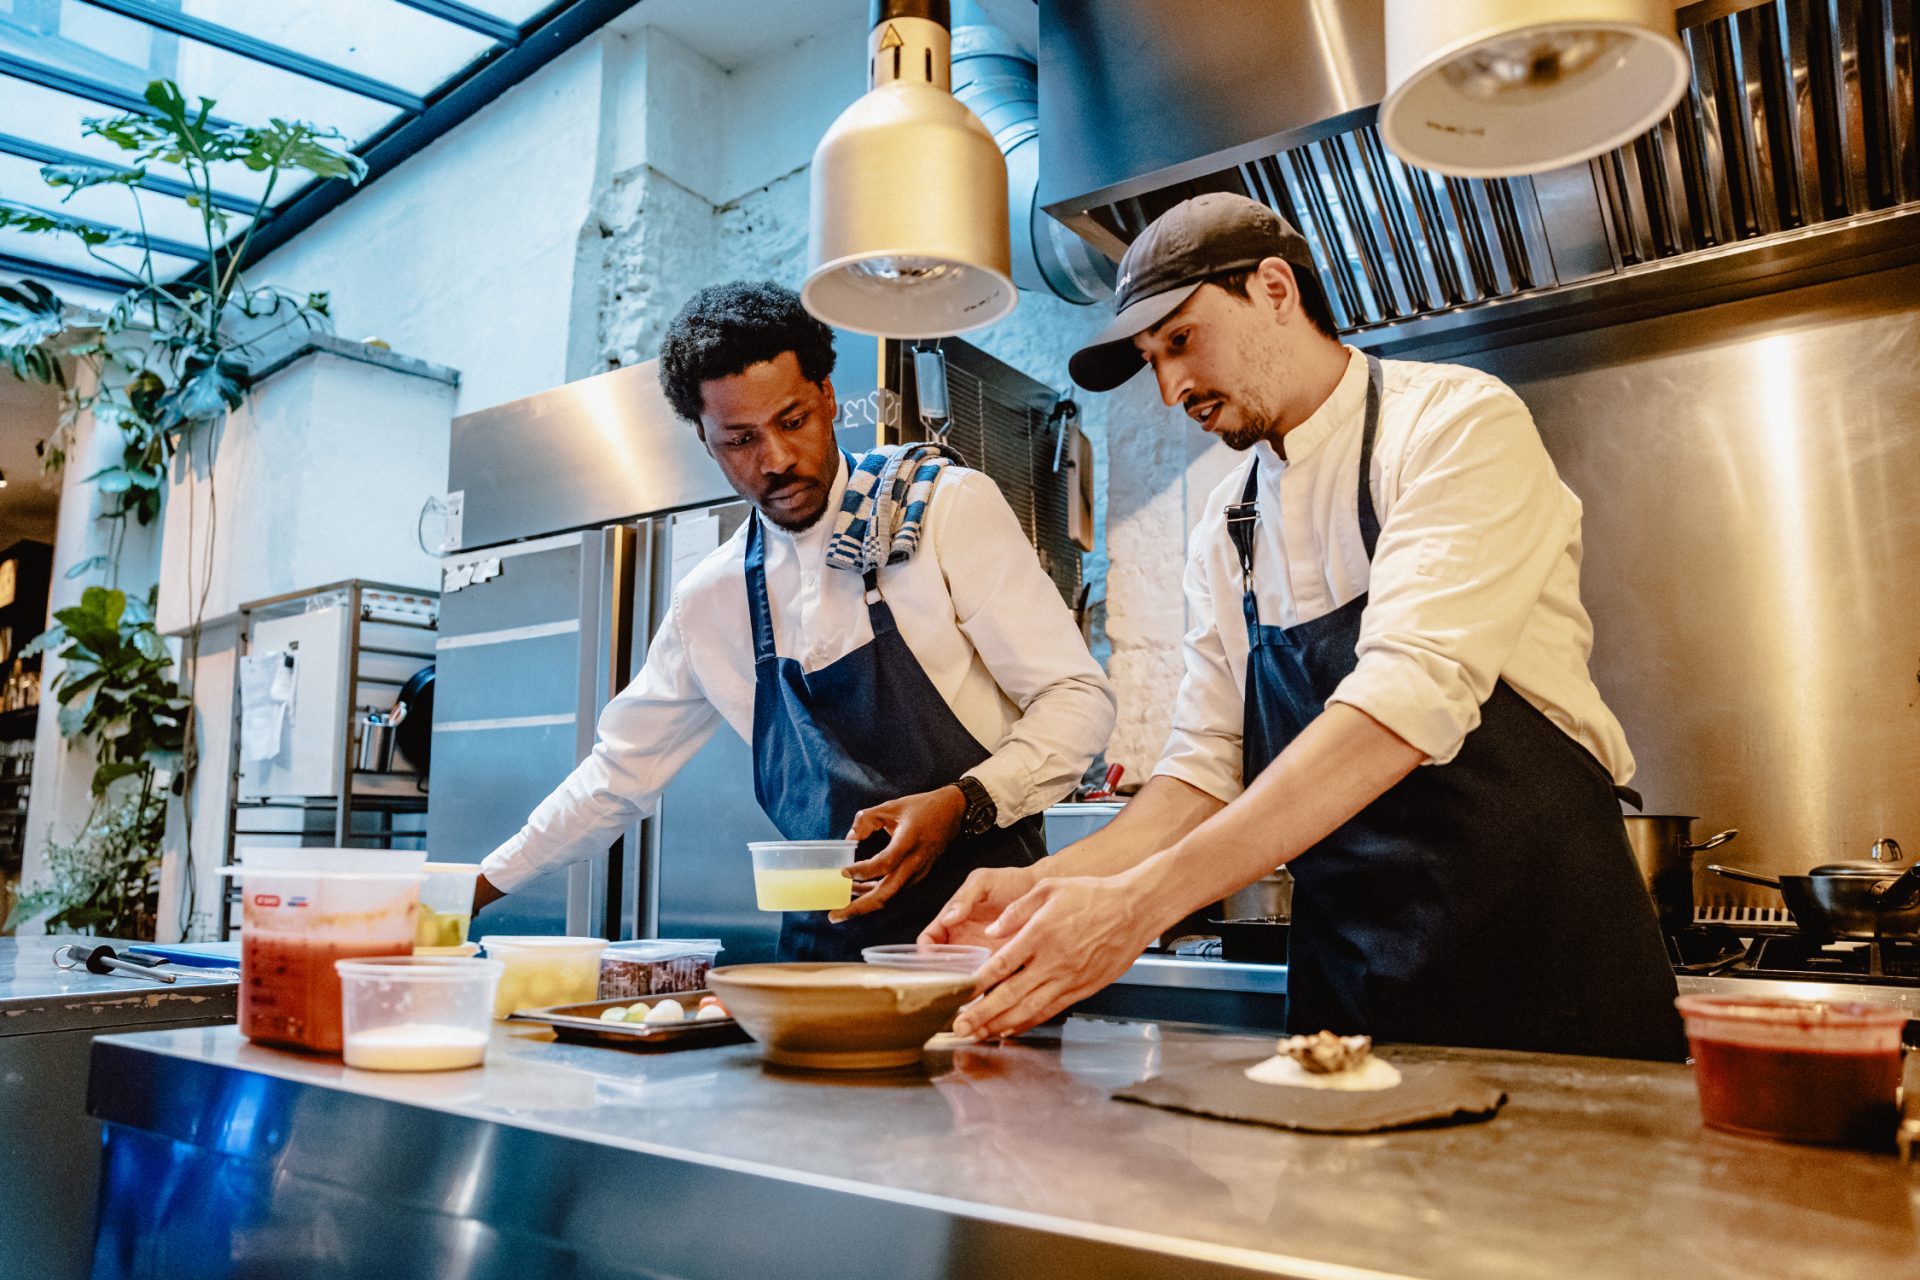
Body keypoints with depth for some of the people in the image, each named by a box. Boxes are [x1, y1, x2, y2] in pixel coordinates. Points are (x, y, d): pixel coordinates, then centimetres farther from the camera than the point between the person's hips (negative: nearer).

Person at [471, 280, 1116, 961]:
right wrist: (478, 887, 24)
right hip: (828, 942, 5)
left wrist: (961, 804, -20)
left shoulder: (950, 508, -3)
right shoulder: (709, 601, 10)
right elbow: (622, 769, 22)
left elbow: (1076, 696, -5)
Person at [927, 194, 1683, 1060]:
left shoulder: (1456, 424, -12)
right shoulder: (1225, 533, 8)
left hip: (1541, 954, -4)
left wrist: (1142, 899, -31)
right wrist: (1052, 883, -9)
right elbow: (1210, 765, 9)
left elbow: (1411, 700, -26)